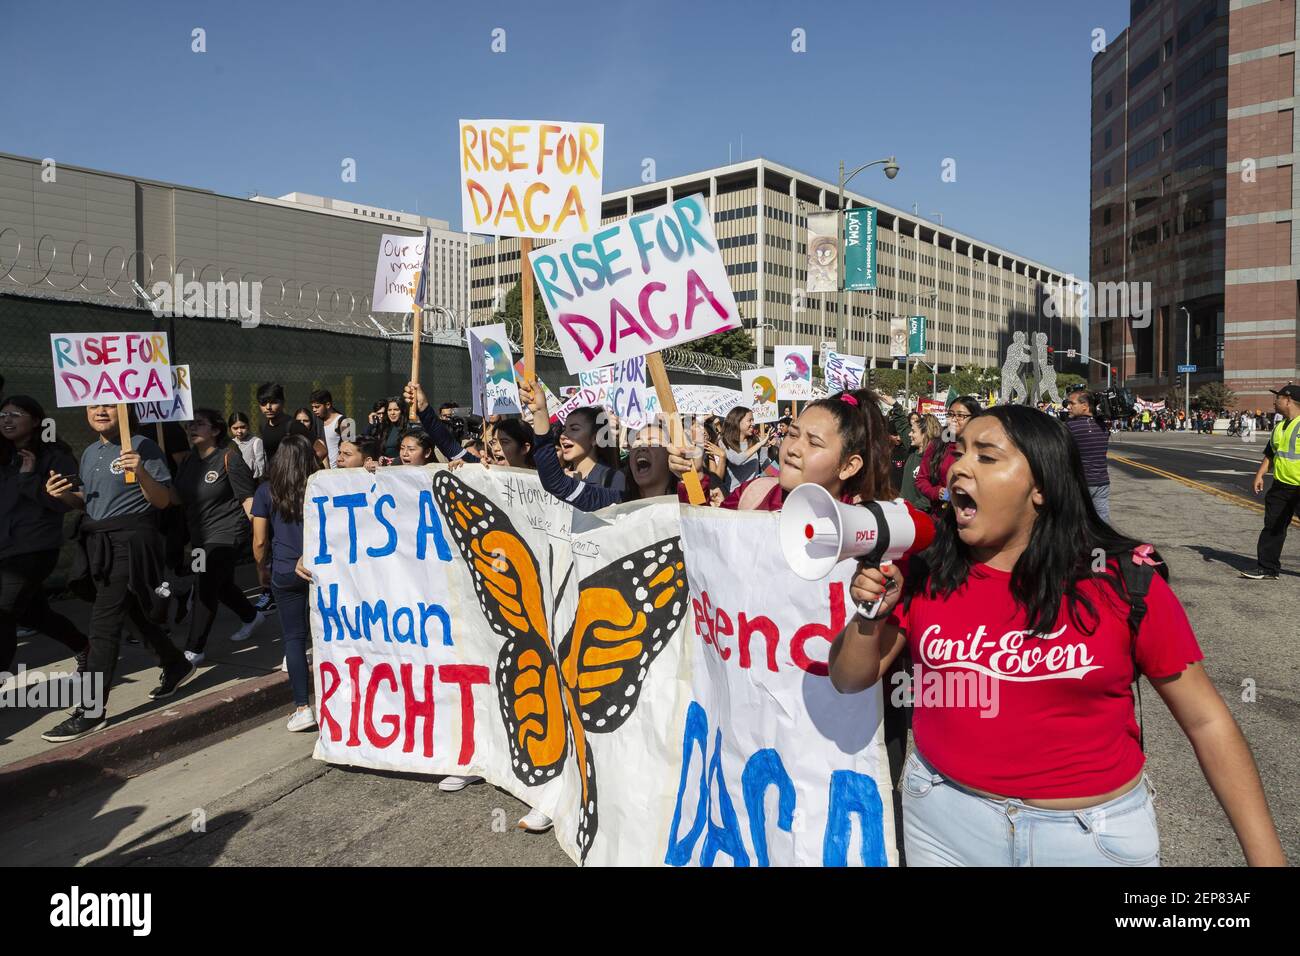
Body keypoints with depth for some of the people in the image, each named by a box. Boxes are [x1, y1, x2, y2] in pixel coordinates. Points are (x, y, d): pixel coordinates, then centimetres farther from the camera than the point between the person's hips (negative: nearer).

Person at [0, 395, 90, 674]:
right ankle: (83, 648, 37)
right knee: (32, 613, 17)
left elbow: (66, 501, -17)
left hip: (32, 551, -7)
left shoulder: (55, 456, -7)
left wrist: (29, 477, -21)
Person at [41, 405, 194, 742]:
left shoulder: (143, 447, -10)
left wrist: (141, 473, -30)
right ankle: (177, 667, 37)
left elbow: (163, 501, -13)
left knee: (103, 625, -9)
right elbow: (87, 500, 23)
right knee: (136, 612, 19)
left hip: (129, 543, -8)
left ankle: (92, 711, -2)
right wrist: (63, 495, 1)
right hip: (97, 543, 8)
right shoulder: (89, 453, 14)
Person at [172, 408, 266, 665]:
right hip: (200, 536, 8)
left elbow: (248, 499, -15)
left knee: (206, 588, -10)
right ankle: (251, 617, 44)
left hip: (227, 534, -8)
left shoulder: (229, 458, -13)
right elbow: (176, 497, 6)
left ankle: (193, 650, -2)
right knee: (222, 584, 20)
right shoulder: (189, 462, 8)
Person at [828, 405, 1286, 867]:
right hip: (943, 814, 2)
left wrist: (1266, 855, -5)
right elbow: (849, 680, -1)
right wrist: (872, 615, -20)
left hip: (1093, 832, -1)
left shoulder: (1124, 581, -13)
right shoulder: (924, 571, -8)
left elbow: (1206, 720, -5)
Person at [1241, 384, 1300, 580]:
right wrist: (1260, 475, 9)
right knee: (1272, 527, 8)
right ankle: (1267, 568, 14)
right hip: (1280, 486, 8)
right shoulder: (1279, 426, 12)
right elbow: (1270, 454, 19)